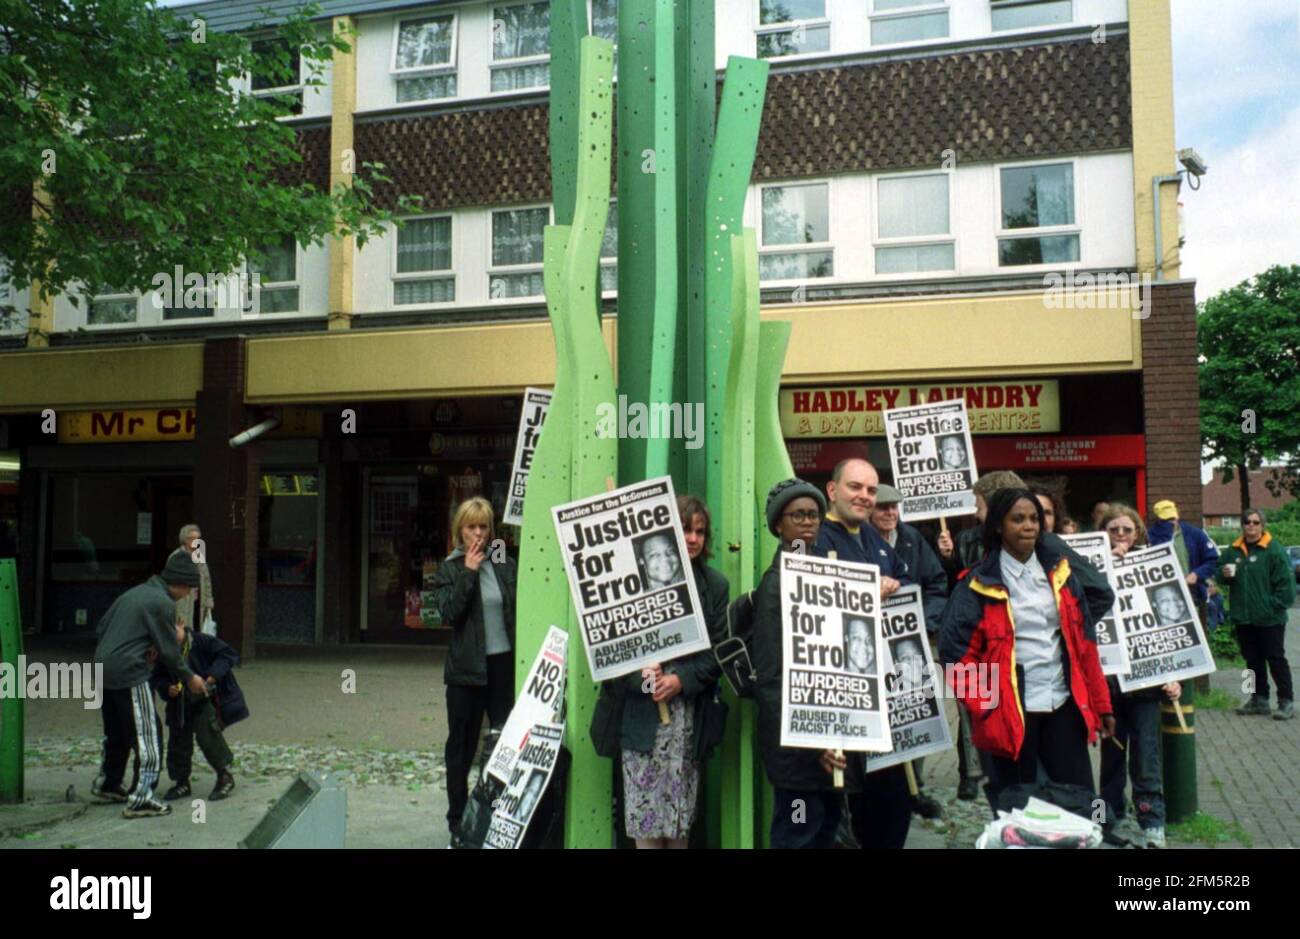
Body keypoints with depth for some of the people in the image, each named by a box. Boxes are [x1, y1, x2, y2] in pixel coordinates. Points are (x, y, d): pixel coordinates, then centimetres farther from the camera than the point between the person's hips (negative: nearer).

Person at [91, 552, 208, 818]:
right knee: (146, 736, -2)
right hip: (130, 674, -9)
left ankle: (107, 784, 38)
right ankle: (141, 798, -3)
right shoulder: (163, 603, -11)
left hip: (103, 668, 9)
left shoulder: (133, 593, 15)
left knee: (115, 733, 24)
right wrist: (189, 678, 4)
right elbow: (169, 650, -9)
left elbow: (100, 629, 17)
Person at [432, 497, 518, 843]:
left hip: (505, 665, 1)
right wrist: (468, 572, -14)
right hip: (467, 670, -1)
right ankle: (458, 822, 21)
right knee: (462, 747, 9)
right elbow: (448, 612, -12)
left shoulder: (506, 564, 6)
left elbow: (519, 609, 7)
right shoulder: (449, 569, 2)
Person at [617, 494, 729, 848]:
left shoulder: (714, 585, 7)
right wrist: (639, 674, -17)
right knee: (644, 805, 0)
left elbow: (718, 651, 2)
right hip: (641, 710, -2)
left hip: (688, 713, 2)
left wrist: (682, 679, -12)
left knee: (681, 806, 7)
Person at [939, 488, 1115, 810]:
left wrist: (1100, 705, 9)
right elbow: (955, 650, -7)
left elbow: (1084, 641, 10)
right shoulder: (980, 584, -6)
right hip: (1011, 711, -4)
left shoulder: (1059, 571, 8)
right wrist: (983, 705, -11)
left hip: (1063, 703, 4)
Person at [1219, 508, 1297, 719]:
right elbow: (1221, 576, 16)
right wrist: (1224, 574, -7)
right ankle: (1259, 699, 25)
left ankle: (1286, 702, 9)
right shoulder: (1233, 550, 6)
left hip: (1269, 619, -6)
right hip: (1243, 618, 6)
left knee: (1276, 659, 1)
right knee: (1252, 660, 14)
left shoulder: (1274, 550, -10)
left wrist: (1274, 606, -15)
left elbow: (1285, 582, -12)